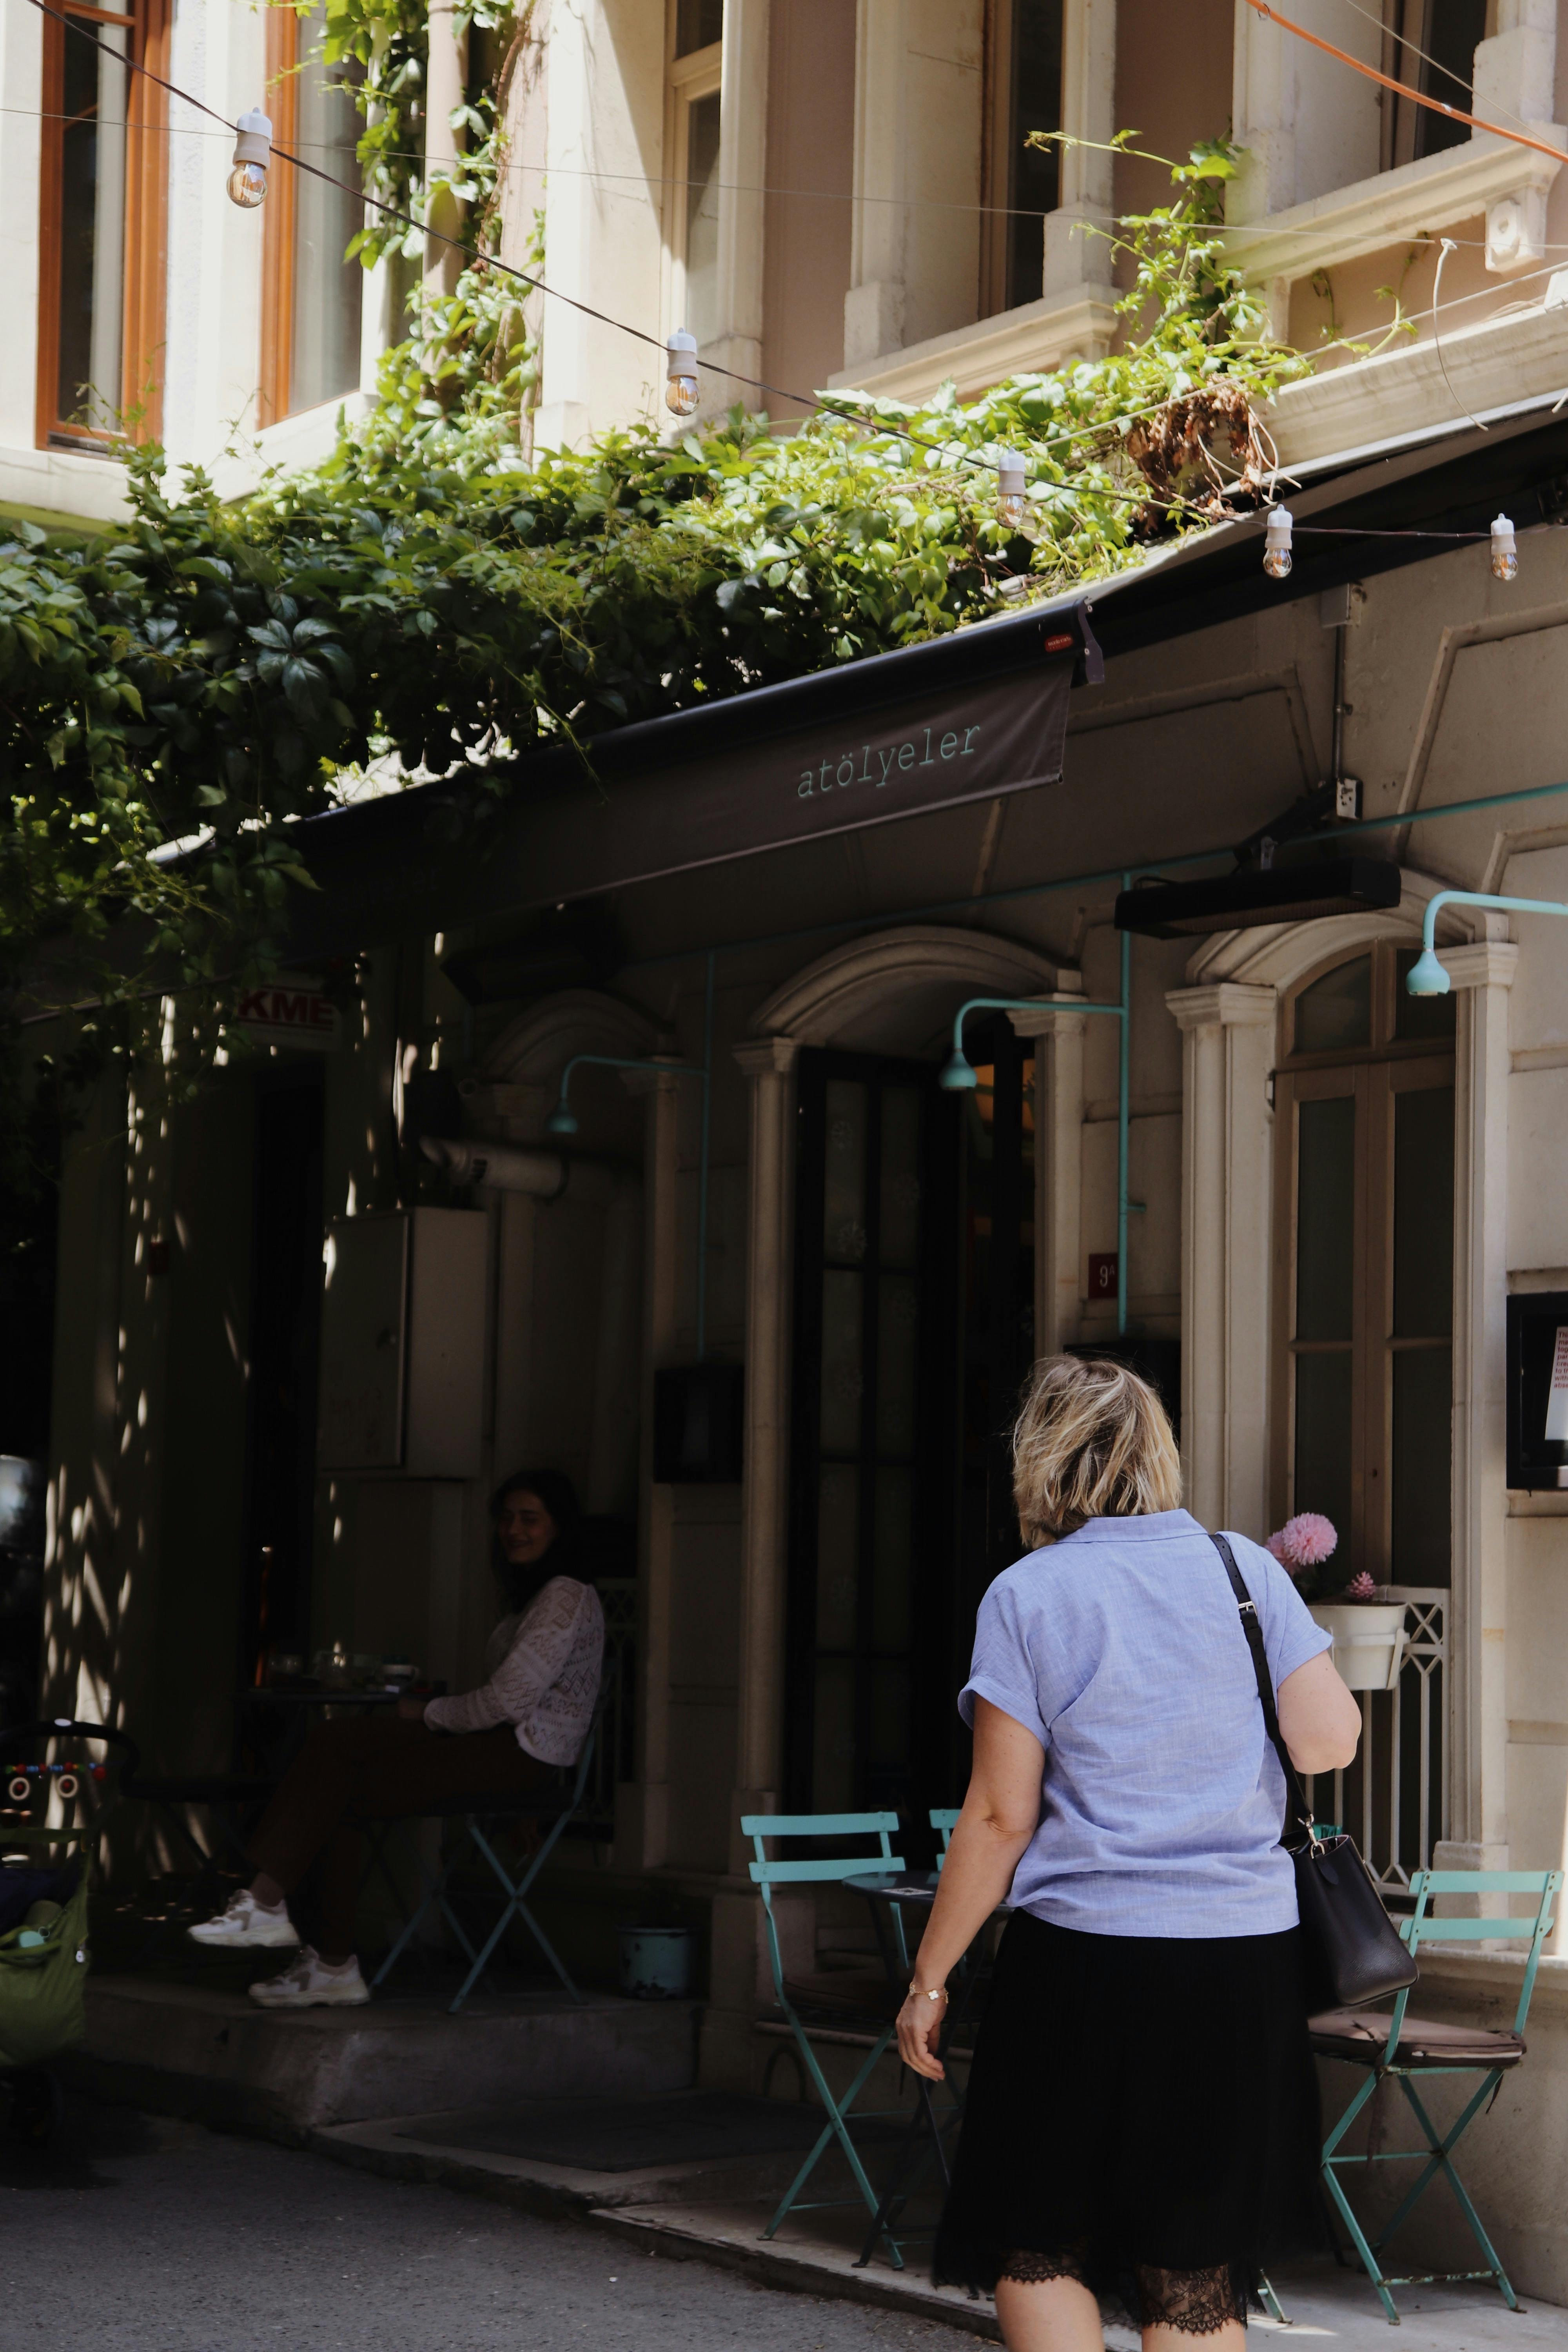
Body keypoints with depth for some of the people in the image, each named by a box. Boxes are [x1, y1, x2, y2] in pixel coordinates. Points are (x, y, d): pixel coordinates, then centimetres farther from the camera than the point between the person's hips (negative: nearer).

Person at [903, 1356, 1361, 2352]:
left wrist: (930, 1979, 2)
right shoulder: (1248, 1570, 3)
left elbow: (1002, 1814, -6)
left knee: (1037, 2249, 10)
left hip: (1084, 1953, -3)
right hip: (1247, 1955, 3)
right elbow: (1331, 1740, 0)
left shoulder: (1027, 1597, -5)